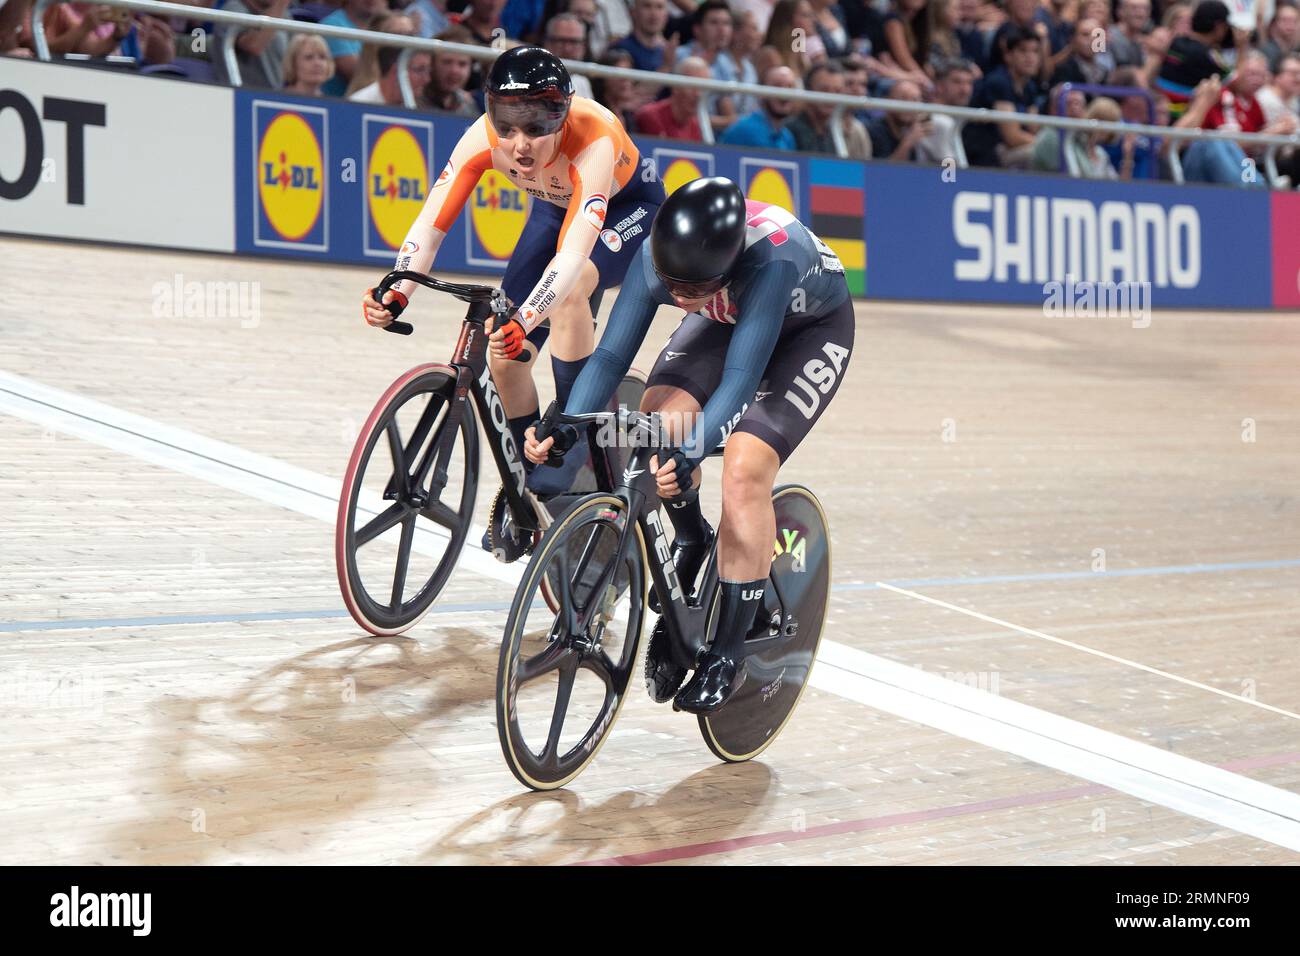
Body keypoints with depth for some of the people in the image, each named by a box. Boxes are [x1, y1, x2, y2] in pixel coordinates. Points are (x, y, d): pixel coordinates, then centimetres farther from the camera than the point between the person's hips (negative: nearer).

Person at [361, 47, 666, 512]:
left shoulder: (594, 139, -42)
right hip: (554, 207, 5)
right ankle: (528, 491, 18)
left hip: (627, 207, -5)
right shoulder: (482, 138, -30)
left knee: (568, 290, -36)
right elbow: (430, 224, -31)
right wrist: (397, 293, -48)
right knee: (504, 356, -3)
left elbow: (574, 252, -51)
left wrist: (524, 321, -64)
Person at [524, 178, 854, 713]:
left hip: (812, 330, -4)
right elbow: (611, 355, -26)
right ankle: (691, 539, 9)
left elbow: (740, 377, -44)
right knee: (661, 416, -23)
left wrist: (691, 453, -56)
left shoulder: (771, 261, -43)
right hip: (727, 319, 5)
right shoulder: (657, 257, -30)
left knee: (745, 469, -22)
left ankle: (728, 654, -12)